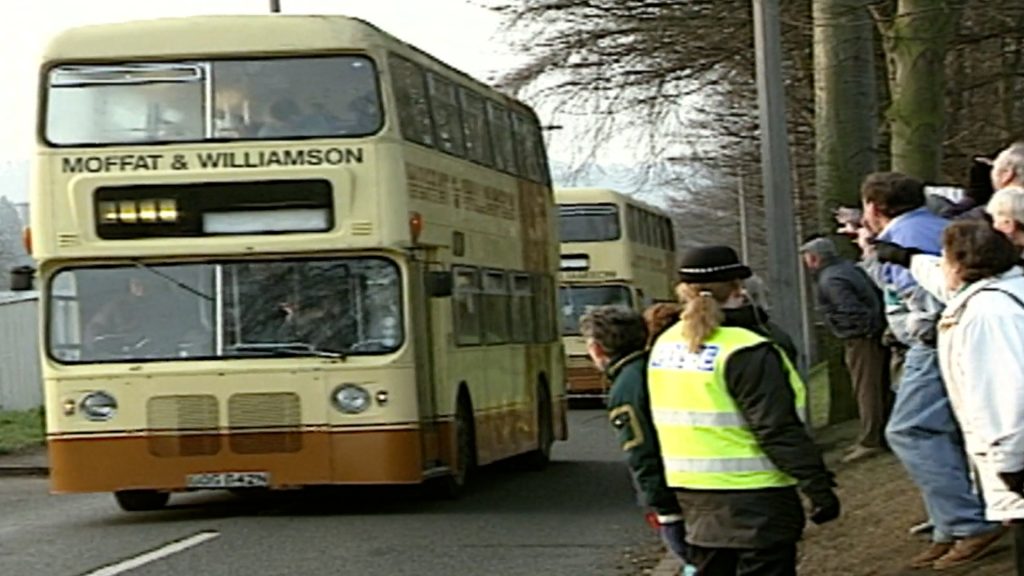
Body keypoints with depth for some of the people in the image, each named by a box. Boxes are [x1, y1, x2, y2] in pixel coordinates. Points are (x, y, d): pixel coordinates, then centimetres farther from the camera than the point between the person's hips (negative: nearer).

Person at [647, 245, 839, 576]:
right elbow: (779, 432, -20)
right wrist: (818, 486, -16)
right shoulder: (746, 353, -18)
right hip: (753, 495, -8)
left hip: (692, 492, 8)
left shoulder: (665, 345, 6)